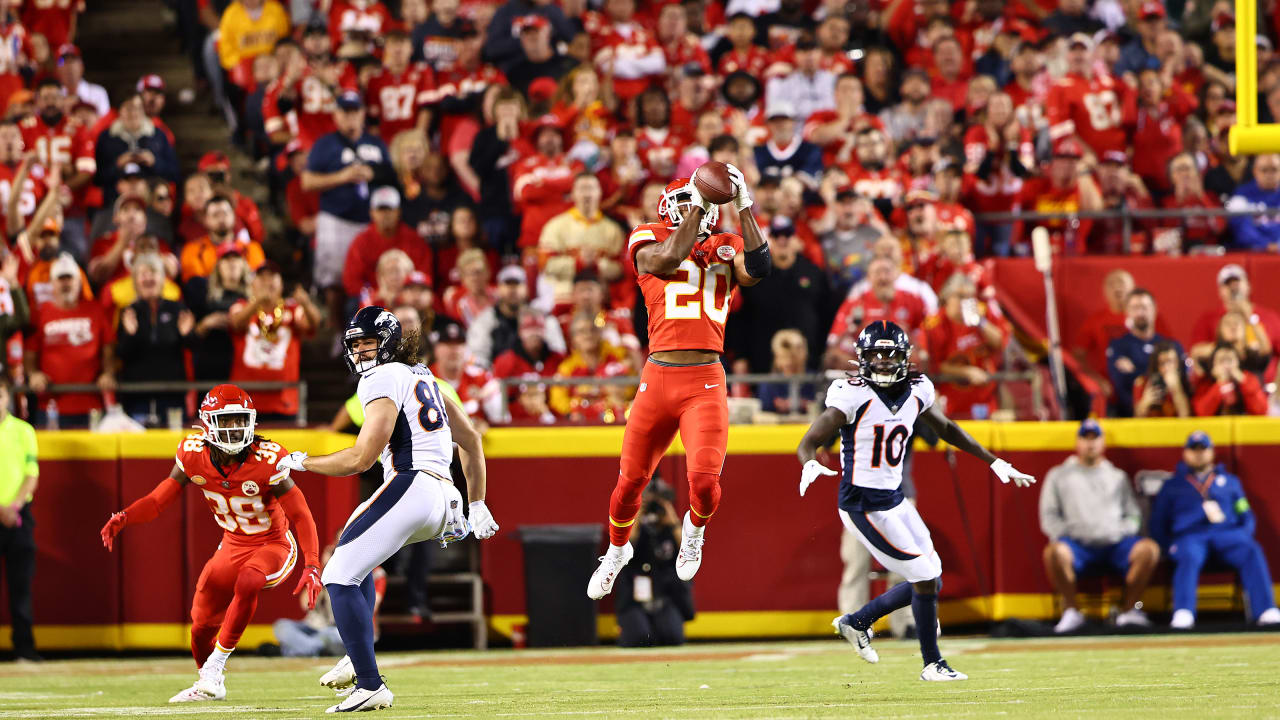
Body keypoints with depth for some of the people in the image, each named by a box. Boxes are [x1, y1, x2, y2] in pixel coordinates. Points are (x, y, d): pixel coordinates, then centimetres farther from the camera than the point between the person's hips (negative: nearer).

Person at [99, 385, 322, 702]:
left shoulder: (266, 460, -26)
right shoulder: (194, 455, -14)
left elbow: (300, 515, -22)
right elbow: (160, 499, -4)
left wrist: (311, 566, -34)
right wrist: (123, 518, -23)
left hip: (275, 545, -5)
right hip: (233, 546, 5)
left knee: (247, 583, -37)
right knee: (202, 628, 8)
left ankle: (216, 663, -21)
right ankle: (211, 685, 40)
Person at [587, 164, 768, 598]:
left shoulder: (725, 250, 13)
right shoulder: (648, 243, 7)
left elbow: (759, 269, -7)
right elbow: (669, 259, -15)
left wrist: (744, 205, -7)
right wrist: (697, 204, -13)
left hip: (707, 383, 0)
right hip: (658, 379, 0)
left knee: (704, 479, -17)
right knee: (630, 481, 8)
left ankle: (695, 529, 19)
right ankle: (617, 550, 38)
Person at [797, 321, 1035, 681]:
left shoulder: (915, 392, 3)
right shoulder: (854, 395, -17)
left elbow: (946, 428, 21)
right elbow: (809, 443, -20)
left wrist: (994, 462, 22)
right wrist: (811, 465, -43)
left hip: (894, 499, 8)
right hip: (863, 505, -8)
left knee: (930, 580, 10)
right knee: (925, 577, -7)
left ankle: (856, 622, 26)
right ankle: (932, 664, 8)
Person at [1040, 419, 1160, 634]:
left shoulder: (1117, 477, 25)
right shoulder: (1059, 475, 20)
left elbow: (1133, 515, 18)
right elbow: (1049, 517, 11)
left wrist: (1120, 532, -3)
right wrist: (1065, 534, -7)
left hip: (1115, 543, 2)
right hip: (1077, 544, -2)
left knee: (1149, 549, -29)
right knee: (1054, 552, -37)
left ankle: (1129, 610, -16)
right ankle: (1071, 612, -20)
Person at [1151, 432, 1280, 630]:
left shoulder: (1229, 481, 28)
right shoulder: (1172, 485, 24)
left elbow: (1247, 517, 21)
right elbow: (1157, 524, 17)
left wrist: (1244, 534, -2)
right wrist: (1169, 546, -3)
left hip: (1227, 532, 1)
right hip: (1189, 537, -1)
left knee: (1251, 551, -31)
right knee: (1189, 557, -39)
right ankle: (1183, 613, -52)